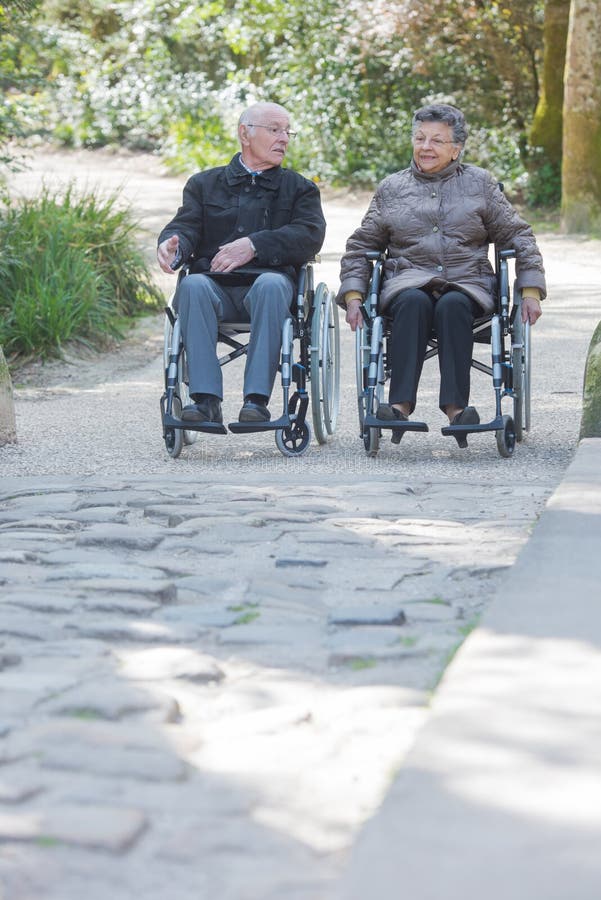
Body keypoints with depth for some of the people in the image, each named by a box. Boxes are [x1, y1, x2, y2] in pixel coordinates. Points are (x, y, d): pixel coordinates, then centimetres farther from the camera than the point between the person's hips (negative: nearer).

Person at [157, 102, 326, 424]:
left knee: (271, 285, -37)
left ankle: (257, 399, -41)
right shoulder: (204, 183, 24)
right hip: (216, 285, 1)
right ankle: (206, 400, -38)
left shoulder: (299, 188, 20)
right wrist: (171, 246, -17)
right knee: (192, 285, -33)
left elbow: (310, 235, 2)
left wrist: (254, 246, -12)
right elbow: (185, 226, 9)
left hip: (269, 280, -1)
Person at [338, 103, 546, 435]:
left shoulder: (480, 184, 15)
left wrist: (531, 292, 4)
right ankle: (401, 404, -45)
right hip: (409, 281, 0)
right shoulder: (391, 189, 17)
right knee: (414, 302, -36)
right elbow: (360, 246, 20)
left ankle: (456, 406, -44)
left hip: (467, 283, 0)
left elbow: (518, 237, 15)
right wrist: (352, 296, 5)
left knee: (453, 305, -36)